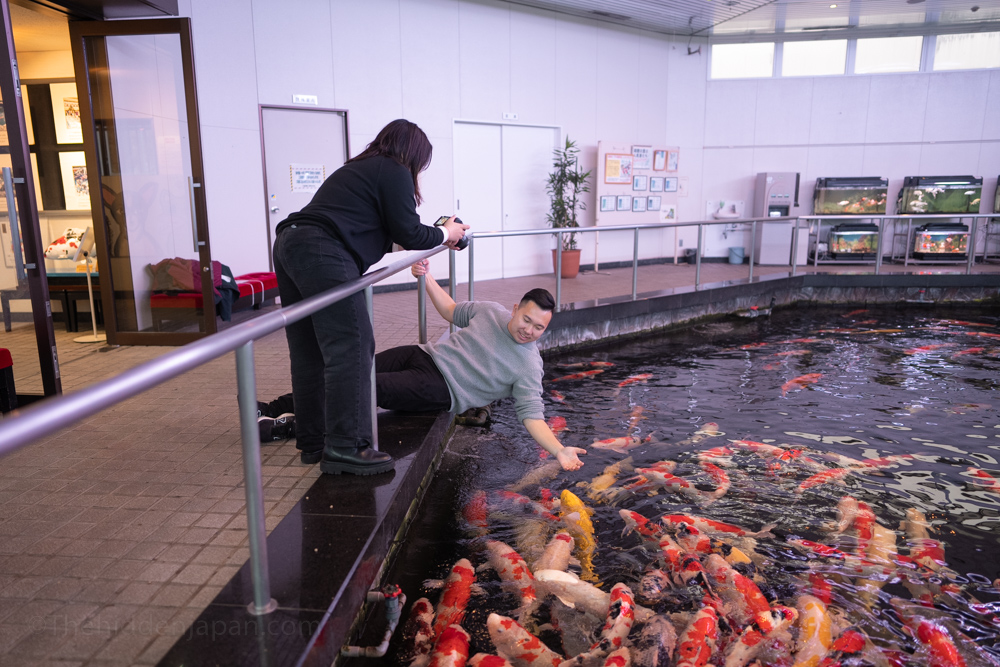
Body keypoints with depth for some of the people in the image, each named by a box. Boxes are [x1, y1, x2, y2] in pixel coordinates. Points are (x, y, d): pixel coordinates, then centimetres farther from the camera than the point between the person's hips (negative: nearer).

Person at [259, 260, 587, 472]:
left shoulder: (529, 367, -10)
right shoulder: (490, 311, 4)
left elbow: (532, 416, -16)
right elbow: (451, 311, 19)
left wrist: (560, 450, -32)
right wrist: (426, 277, 10)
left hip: (441, 389, -5)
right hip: (427, 354, 5)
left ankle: (289, 426, -12)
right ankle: (275, 408, 3)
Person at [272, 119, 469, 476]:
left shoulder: (357, 169, 31)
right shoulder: (395, 173, 4)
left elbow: (369, 228, 32)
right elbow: (408, 233, -1)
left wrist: (433, 236, 35)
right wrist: (445, 234, 16)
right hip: (323, 255, -10)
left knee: (309, 353, 11)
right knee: (351, 348, -11)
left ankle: (313, 442, 17)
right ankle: (345, 446, -13)